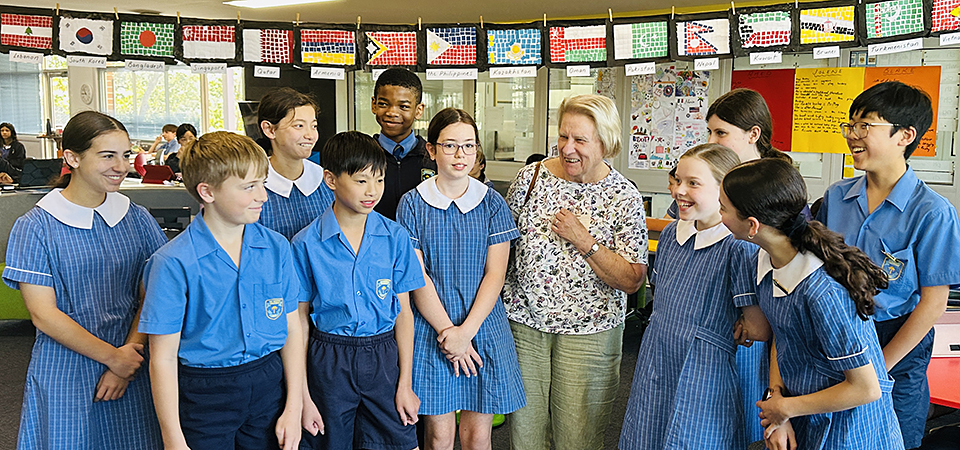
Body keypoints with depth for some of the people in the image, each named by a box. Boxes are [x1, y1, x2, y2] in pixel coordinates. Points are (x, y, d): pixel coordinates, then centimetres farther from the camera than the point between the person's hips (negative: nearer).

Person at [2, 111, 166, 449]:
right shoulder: (35, 227, -6)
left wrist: (130, 353, -13)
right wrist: (112, 356, -13)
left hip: (131, 368, 3)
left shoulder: (137, 218, 3)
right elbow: (43, 314, -10)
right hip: (65, 376, -2)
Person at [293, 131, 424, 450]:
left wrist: (405, 383, 0)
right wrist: (303, 396, -2)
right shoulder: (306, 244, -6)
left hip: (384, 357, 1)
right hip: (329, 361, -1)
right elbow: (299, 319, -2)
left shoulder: (395, 237, -2)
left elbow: (403, 311, 1)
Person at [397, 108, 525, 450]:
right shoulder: (412, 204, 0)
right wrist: (447, 331, -11)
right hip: (430, 328, -1)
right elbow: (417, 276, -5)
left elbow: (495, 274, -2)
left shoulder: (492, 204, 3)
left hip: (482, 326, 1)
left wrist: (466, 331, -12)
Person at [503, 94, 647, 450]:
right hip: (523, 320, 2)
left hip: (588, 331, -2)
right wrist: (496, 299, 5)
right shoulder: (533, 175, -1)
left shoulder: (624, 198, -8)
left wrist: (584, 241, -19)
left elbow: (632, 281, -10)